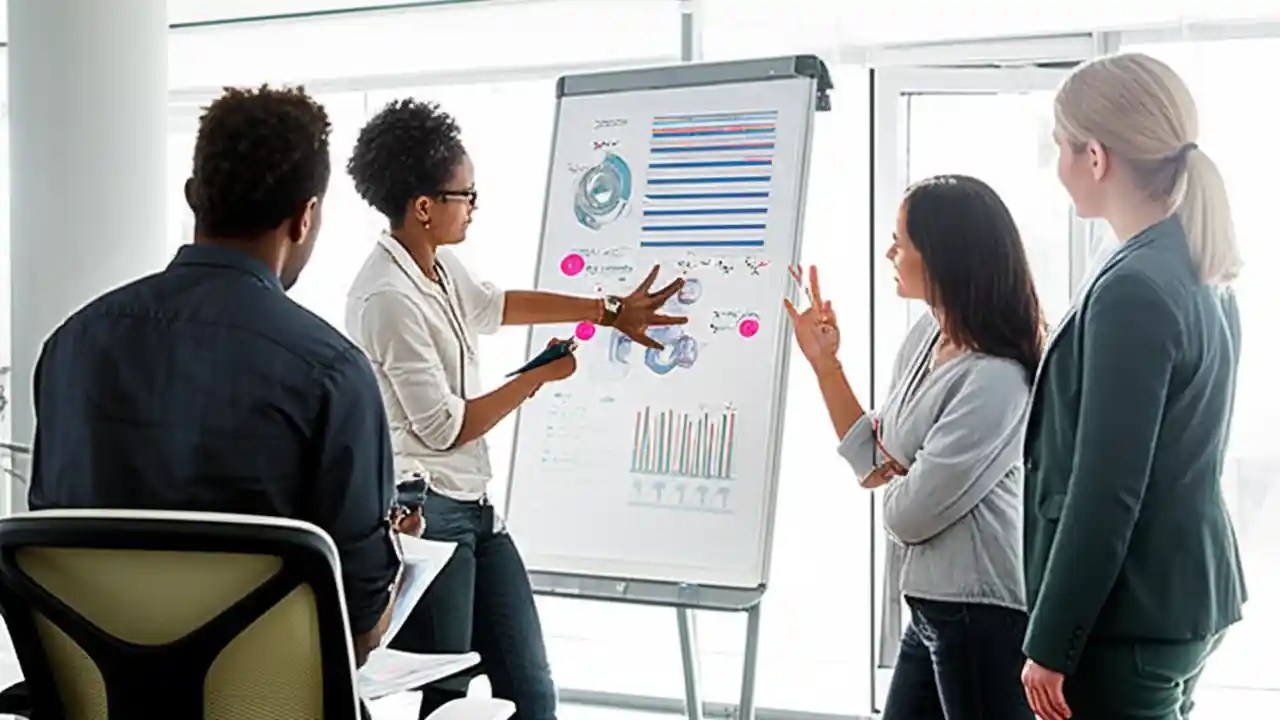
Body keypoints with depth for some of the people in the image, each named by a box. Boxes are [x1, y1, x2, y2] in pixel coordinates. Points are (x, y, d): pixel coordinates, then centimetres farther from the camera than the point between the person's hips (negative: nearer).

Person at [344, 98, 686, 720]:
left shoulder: (440, 267, 7)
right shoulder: (389, 297, -21)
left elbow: (494, 305, 29)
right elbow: (444, 429, -18)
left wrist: (610, 312, 29)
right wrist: (538, 377, -6)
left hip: (473, 507, 9)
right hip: (425, 514, -9)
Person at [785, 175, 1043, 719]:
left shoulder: (996, 378, -23)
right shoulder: (926, 335, 4)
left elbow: (908, 515, -20)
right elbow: (875, 465, 8)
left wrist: (893, 476, 2)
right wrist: (823, 362, 3)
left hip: (982, 615, -9)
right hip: (932, 608, 9)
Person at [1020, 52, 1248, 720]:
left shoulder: (1132, 292, -21)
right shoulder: (1202, 276, 8)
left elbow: (1105, 494, -21)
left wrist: (1050, 643, -16)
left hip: (1127, 616, -9)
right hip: (1187, 595, 9)